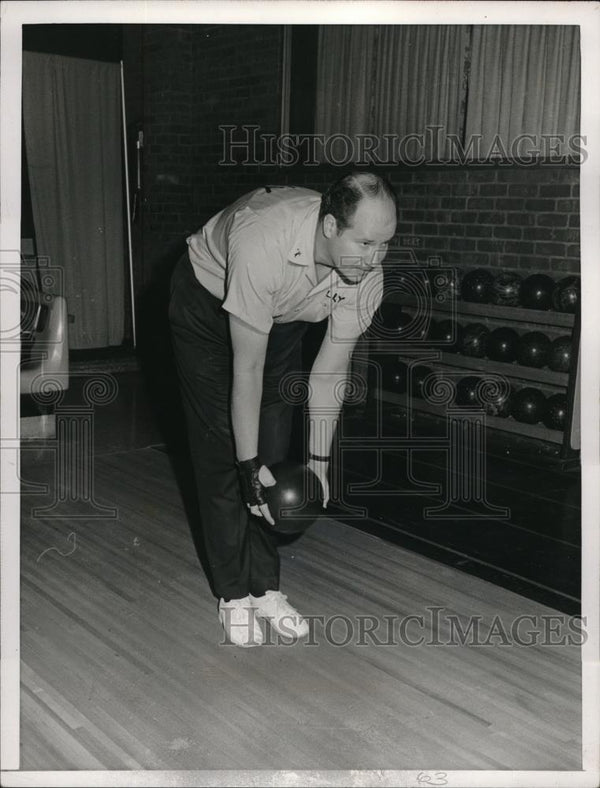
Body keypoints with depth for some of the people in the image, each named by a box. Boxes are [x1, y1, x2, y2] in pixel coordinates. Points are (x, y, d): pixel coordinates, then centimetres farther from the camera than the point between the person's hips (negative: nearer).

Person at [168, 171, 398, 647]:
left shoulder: (367, 272, -27)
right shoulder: (263, 245, -43)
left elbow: (332, 368, -16)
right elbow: (247, 370, -36)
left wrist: (319, 462, -14)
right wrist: (249, 467, -32)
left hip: (281, 318, 5)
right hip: (206, 304, -4)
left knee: (275, 452, 2)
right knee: (223, 454, -5)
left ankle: (266, 588, 14)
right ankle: (234, 595, 7)